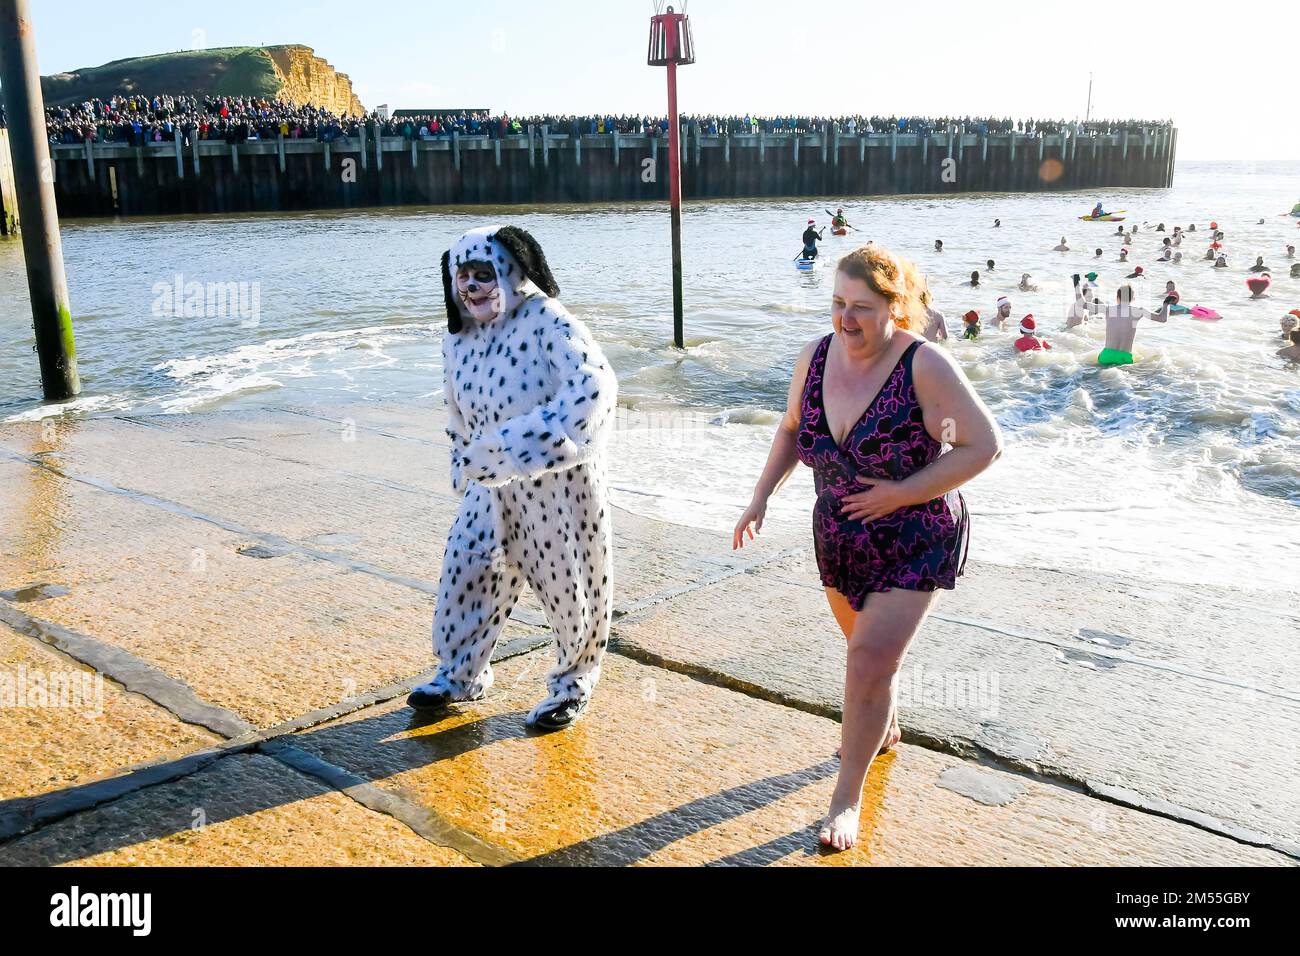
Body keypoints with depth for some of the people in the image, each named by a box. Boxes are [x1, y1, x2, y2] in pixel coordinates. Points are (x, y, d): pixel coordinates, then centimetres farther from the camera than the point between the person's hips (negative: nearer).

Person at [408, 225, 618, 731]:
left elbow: (594, 385, -30)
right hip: (493, 484, 6)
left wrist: (538, 443, -36)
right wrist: (466, 465, 22)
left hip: (559, 481, -6)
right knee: (466, 567, 8)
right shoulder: (459, 337, 5)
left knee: (568, 582, 7)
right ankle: (461, 672, 31)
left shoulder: (548, 323, -17)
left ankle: (573, 683, 29)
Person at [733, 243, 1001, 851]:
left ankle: (848, 796, 10)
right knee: (870, 648, 24)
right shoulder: (816, 357, -8)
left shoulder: (923, 366, -24)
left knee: (869, 664, -9)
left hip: (915, 544, -5)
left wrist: (900, 494, -23)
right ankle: (886, 727, 54)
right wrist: (762, 495, -2)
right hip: (840, 539, 5)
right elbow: (793, 427, 9)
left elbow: (984, 446, -20)